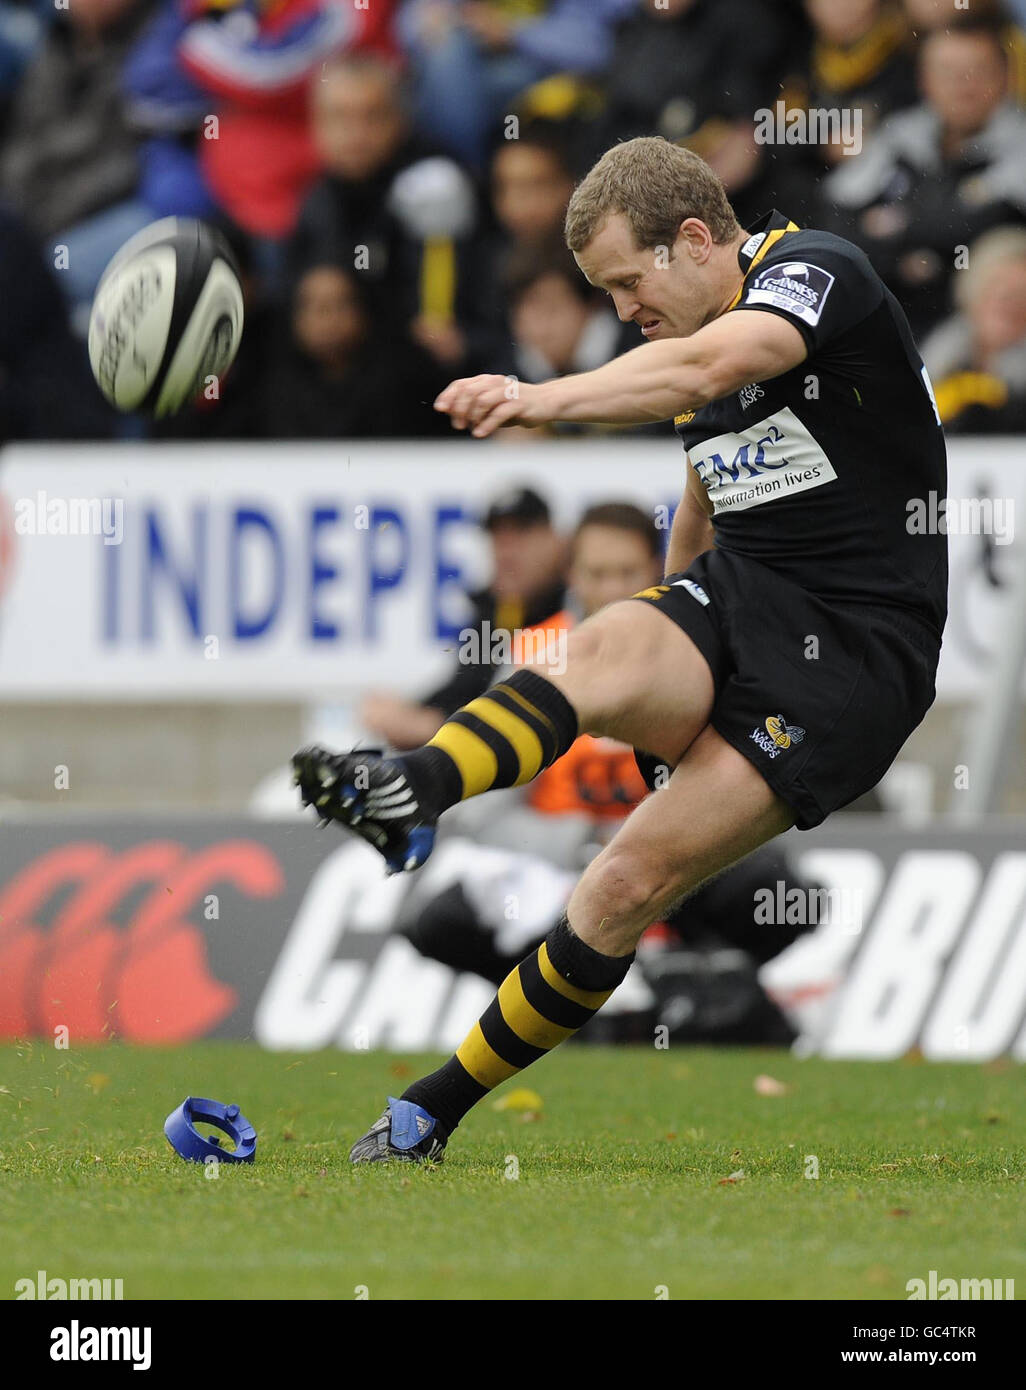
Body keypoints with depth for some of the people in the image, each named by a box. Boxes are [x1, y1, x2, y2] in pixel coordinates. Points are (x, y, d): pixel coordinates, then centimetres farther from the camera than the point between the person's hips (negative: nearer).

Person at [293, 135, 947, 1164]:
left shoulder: (815, 271, -13)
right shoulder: (701, 334, 15)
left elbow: (709, 368, -34)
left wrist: (544, 399, -48)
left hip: (856, 650, -7)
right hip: (736, 598, 7)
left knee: (633, 884, -17)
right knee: (605, 650, -30)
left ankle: (432, 1111, -14)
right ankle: (403, 796, -57)